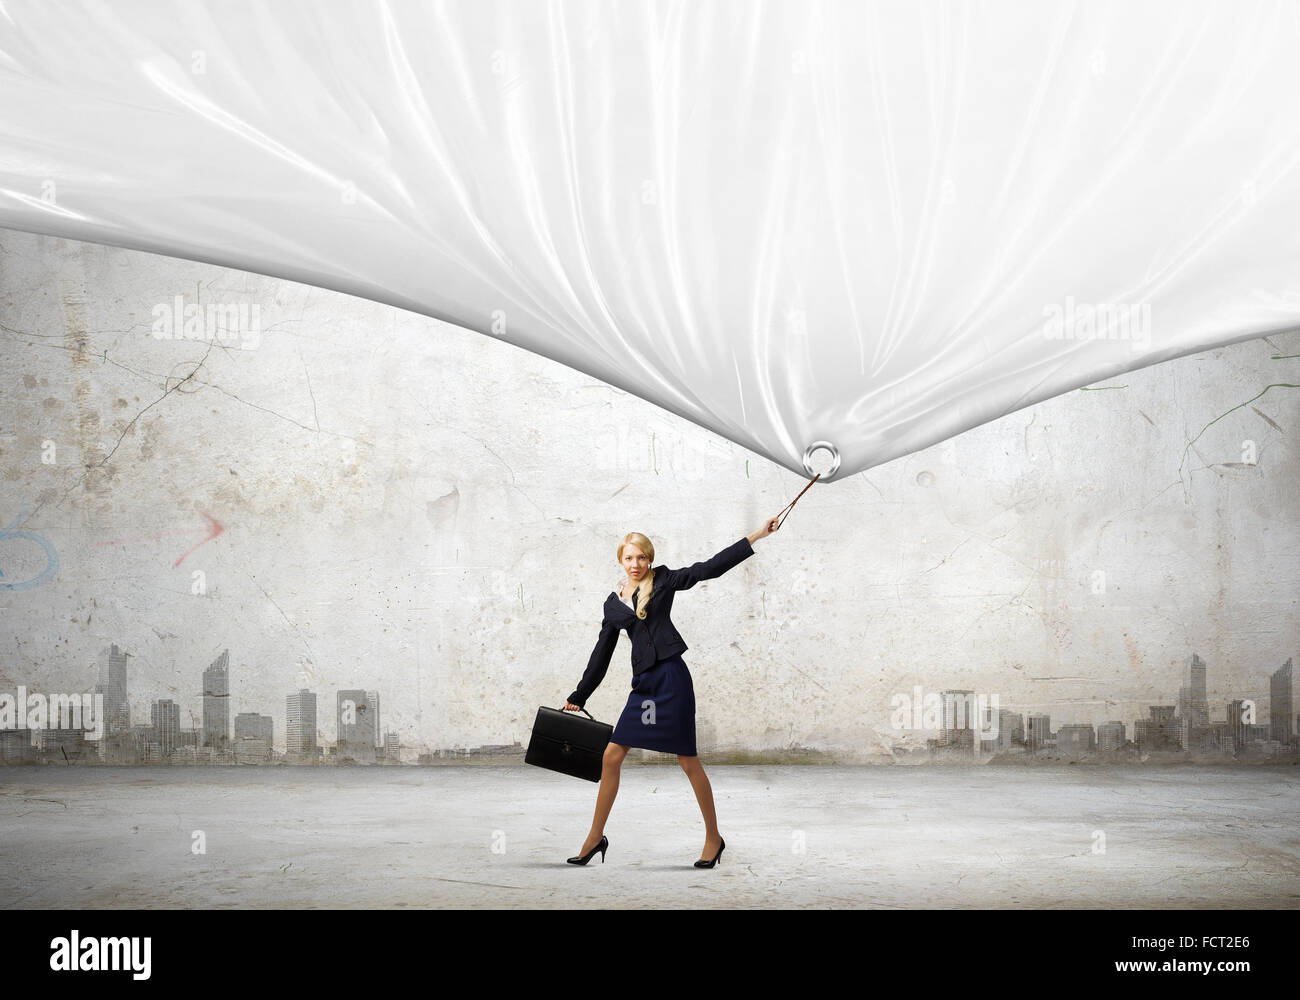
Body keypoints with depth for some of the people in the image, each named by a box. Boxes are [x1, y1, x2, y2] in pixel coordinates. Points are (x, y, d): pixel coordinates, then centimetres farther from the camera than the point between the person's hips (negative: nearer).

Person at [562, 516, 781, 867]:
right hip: (643, 683, 5)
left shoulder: (662, 581, 1)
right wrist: (578, 698, 21)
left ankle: (713, 837, 12)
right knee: (611, 756, 3)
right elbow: (602, 653, 19)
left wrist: (756, 536, -12)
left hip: (671, 677, -5)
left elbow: (710, 568, -5)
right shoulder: (613, 603, 13)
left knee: (688, 761, -1)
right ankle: (596, 837, 14)